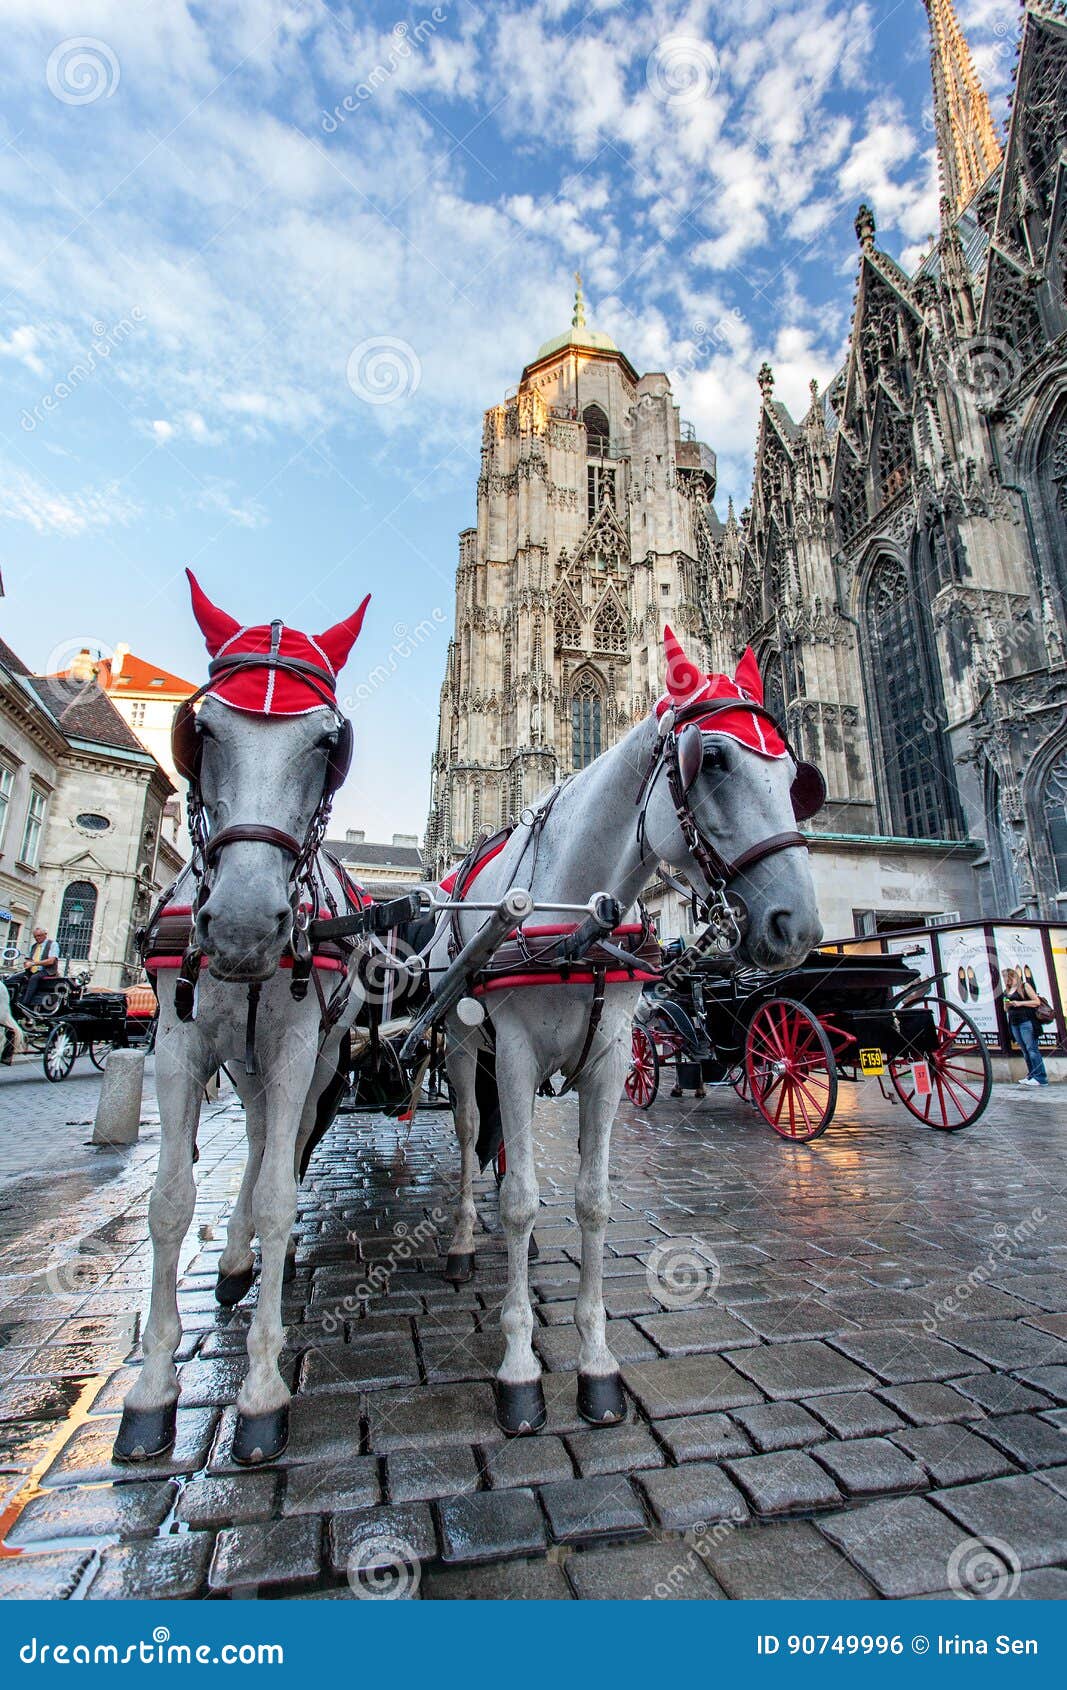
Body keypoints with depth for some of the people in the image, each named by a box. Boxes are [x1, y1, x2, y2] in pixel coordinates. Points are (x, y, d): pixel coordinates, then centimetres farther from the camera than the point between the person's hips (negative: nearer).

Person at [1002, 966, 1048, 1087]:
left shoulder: (1024, 986, 0)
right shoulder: (1006, 991, 17)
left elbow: (1037, 1001, -6)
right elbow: (1006, 1009, 24)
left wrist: (1020, 1003, -14)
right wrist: (1007, 1005, 2)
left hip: (1026, 1021, -7)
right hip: (1014, 1023, 7)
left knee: (1032, 1048, -10)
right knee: (1025, 1050, 7)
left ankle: (1040, 1077, -9)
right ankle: (1031, 1076, 10)